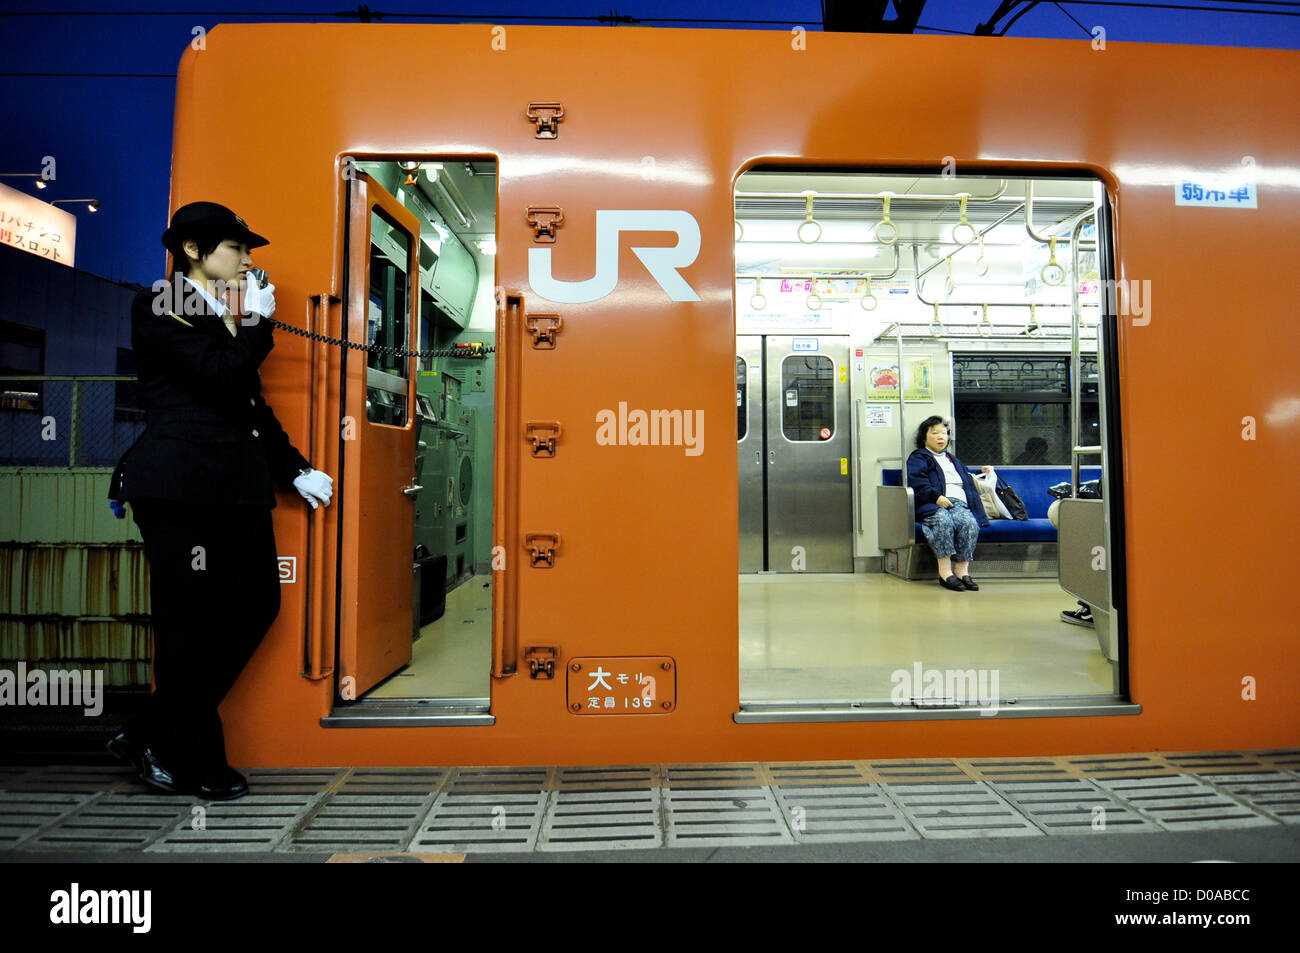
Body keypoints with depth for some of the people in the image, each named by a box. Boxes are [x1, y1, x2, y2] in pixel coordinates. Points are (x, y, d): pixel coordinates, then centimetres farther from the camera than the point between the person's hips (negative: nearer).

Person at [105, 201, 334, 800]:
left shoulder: (229, 316, 22)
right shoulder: (159, 308, -3)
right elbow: (221, 375, -18)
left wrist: (294, 470, 18)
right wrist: (257, 323, -3)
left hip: (236, 485, 8)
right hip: (179, 486, -8)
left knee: (257, 604, 6)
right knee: (190, 621, -1)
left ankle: (153, 741, 20)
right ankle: (198, 765, 15)